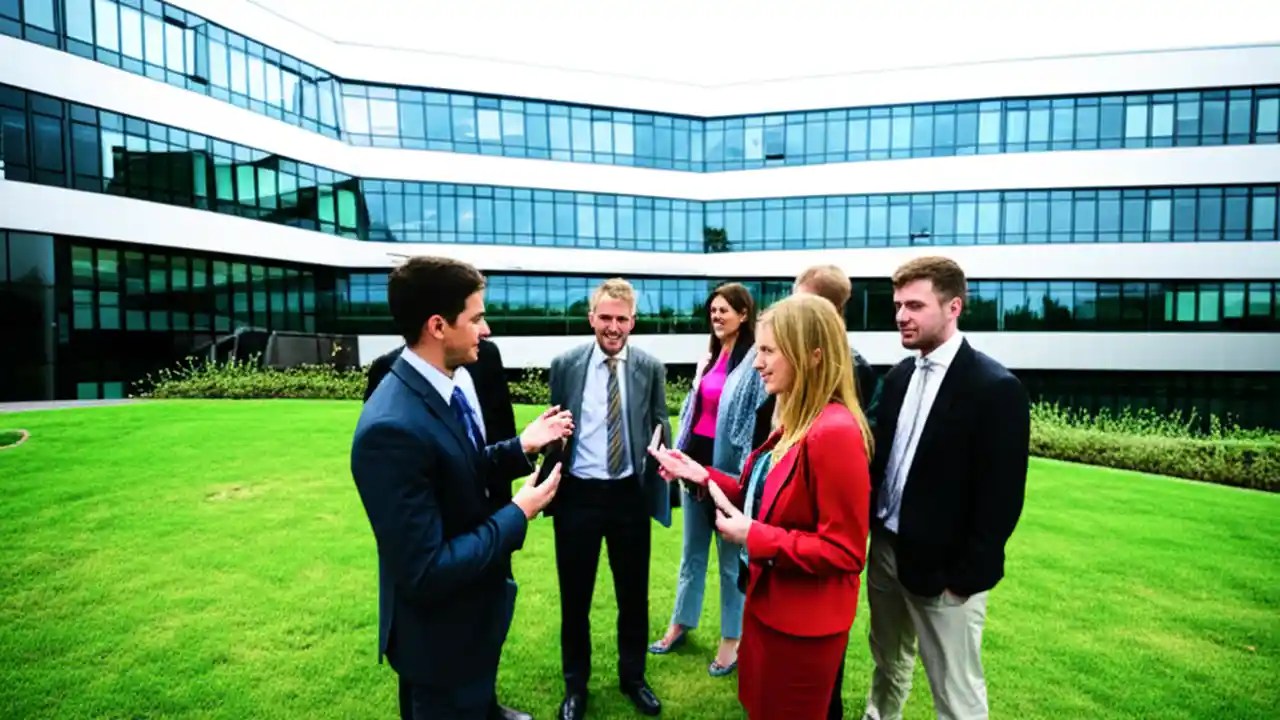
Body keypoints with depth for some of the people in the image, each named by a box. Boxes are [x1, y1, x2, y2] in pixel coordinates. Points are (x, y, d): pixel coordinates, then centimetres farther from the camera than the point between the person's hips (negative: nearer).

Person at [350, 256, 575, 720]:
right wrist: (518, 514, -22)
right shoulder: (393, 427, -33)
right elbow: (425, 572, -31)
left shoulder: (442, 386, -4)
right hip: (441, 634, -8)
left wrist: (521, 447, -3)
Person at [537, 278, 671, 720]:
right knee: (574, 595, 15)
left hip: (629, 494, 1)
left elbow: (660, 428, 4)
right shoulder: (566, 365, -2)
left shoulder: (651, 368, -2)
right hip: (578, 494, 0)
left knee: (634, 593, 16)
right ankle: (575, 684, 39)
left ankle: (633, 677, 42)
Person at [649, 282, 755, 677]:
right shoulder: (708, 358, 10)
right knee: (692, 552, 21)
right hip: (695, 460, 7)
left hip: (728, 468, -7)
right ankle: (680, 625, 39)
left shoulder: (754, 360, -15)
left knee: (731, 557, 11)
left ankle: (731, 641, 30)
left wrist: (743, 475, -16)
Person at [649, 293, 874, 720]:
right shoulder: (796, 422, 3)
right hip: (770, 605, 9)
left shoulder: (835, 432, -28)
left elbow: (845, 551, -25)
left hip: (802, 625, -9)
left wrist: (754, 537, -26)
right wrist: (702, 475, 2)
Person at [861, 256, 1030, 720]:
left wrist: (965, 576, -14)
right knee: (888, 664, 24)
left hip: (944, 567, -6)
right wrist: (868, 527, 4)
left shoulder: (995, 387, -16)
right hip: (885, 548, 6)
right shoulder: (900, 375, 5)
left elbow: (1001, 498, -15)